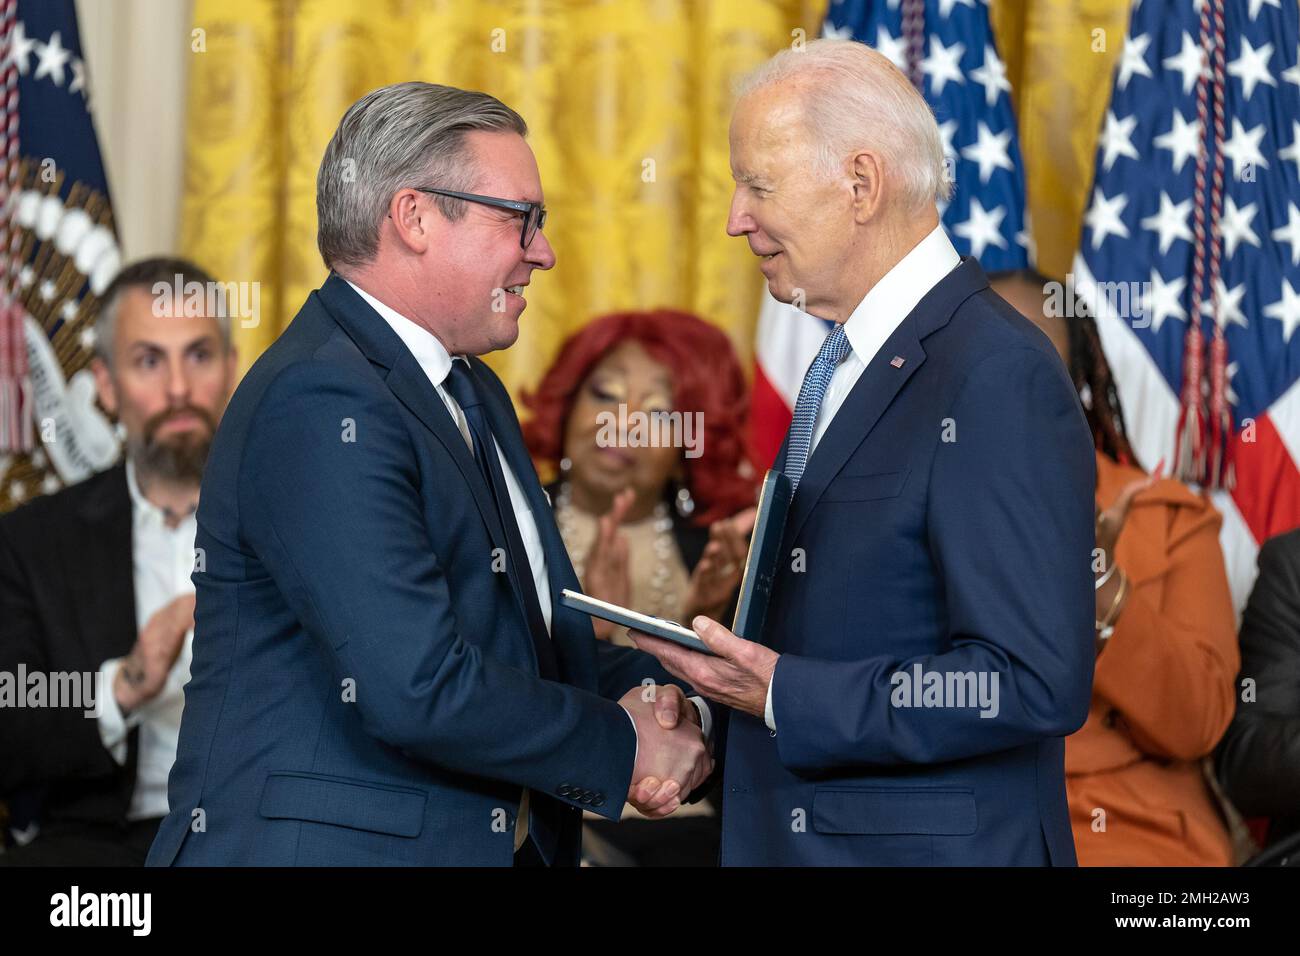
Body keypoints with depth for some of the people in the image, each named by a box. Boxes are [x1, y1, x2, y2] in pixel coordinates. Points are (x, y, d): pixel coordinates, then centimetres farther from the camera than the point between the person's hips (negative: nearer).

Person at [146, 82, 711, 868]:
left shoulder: (474, 395, 13)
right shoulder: (320, 404, -19)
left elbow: (544, 630, 15)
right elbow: (416, 690, -26)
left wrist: (650, 693, -6)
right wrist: (623, 745, -14)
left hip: (499, 841, 9)